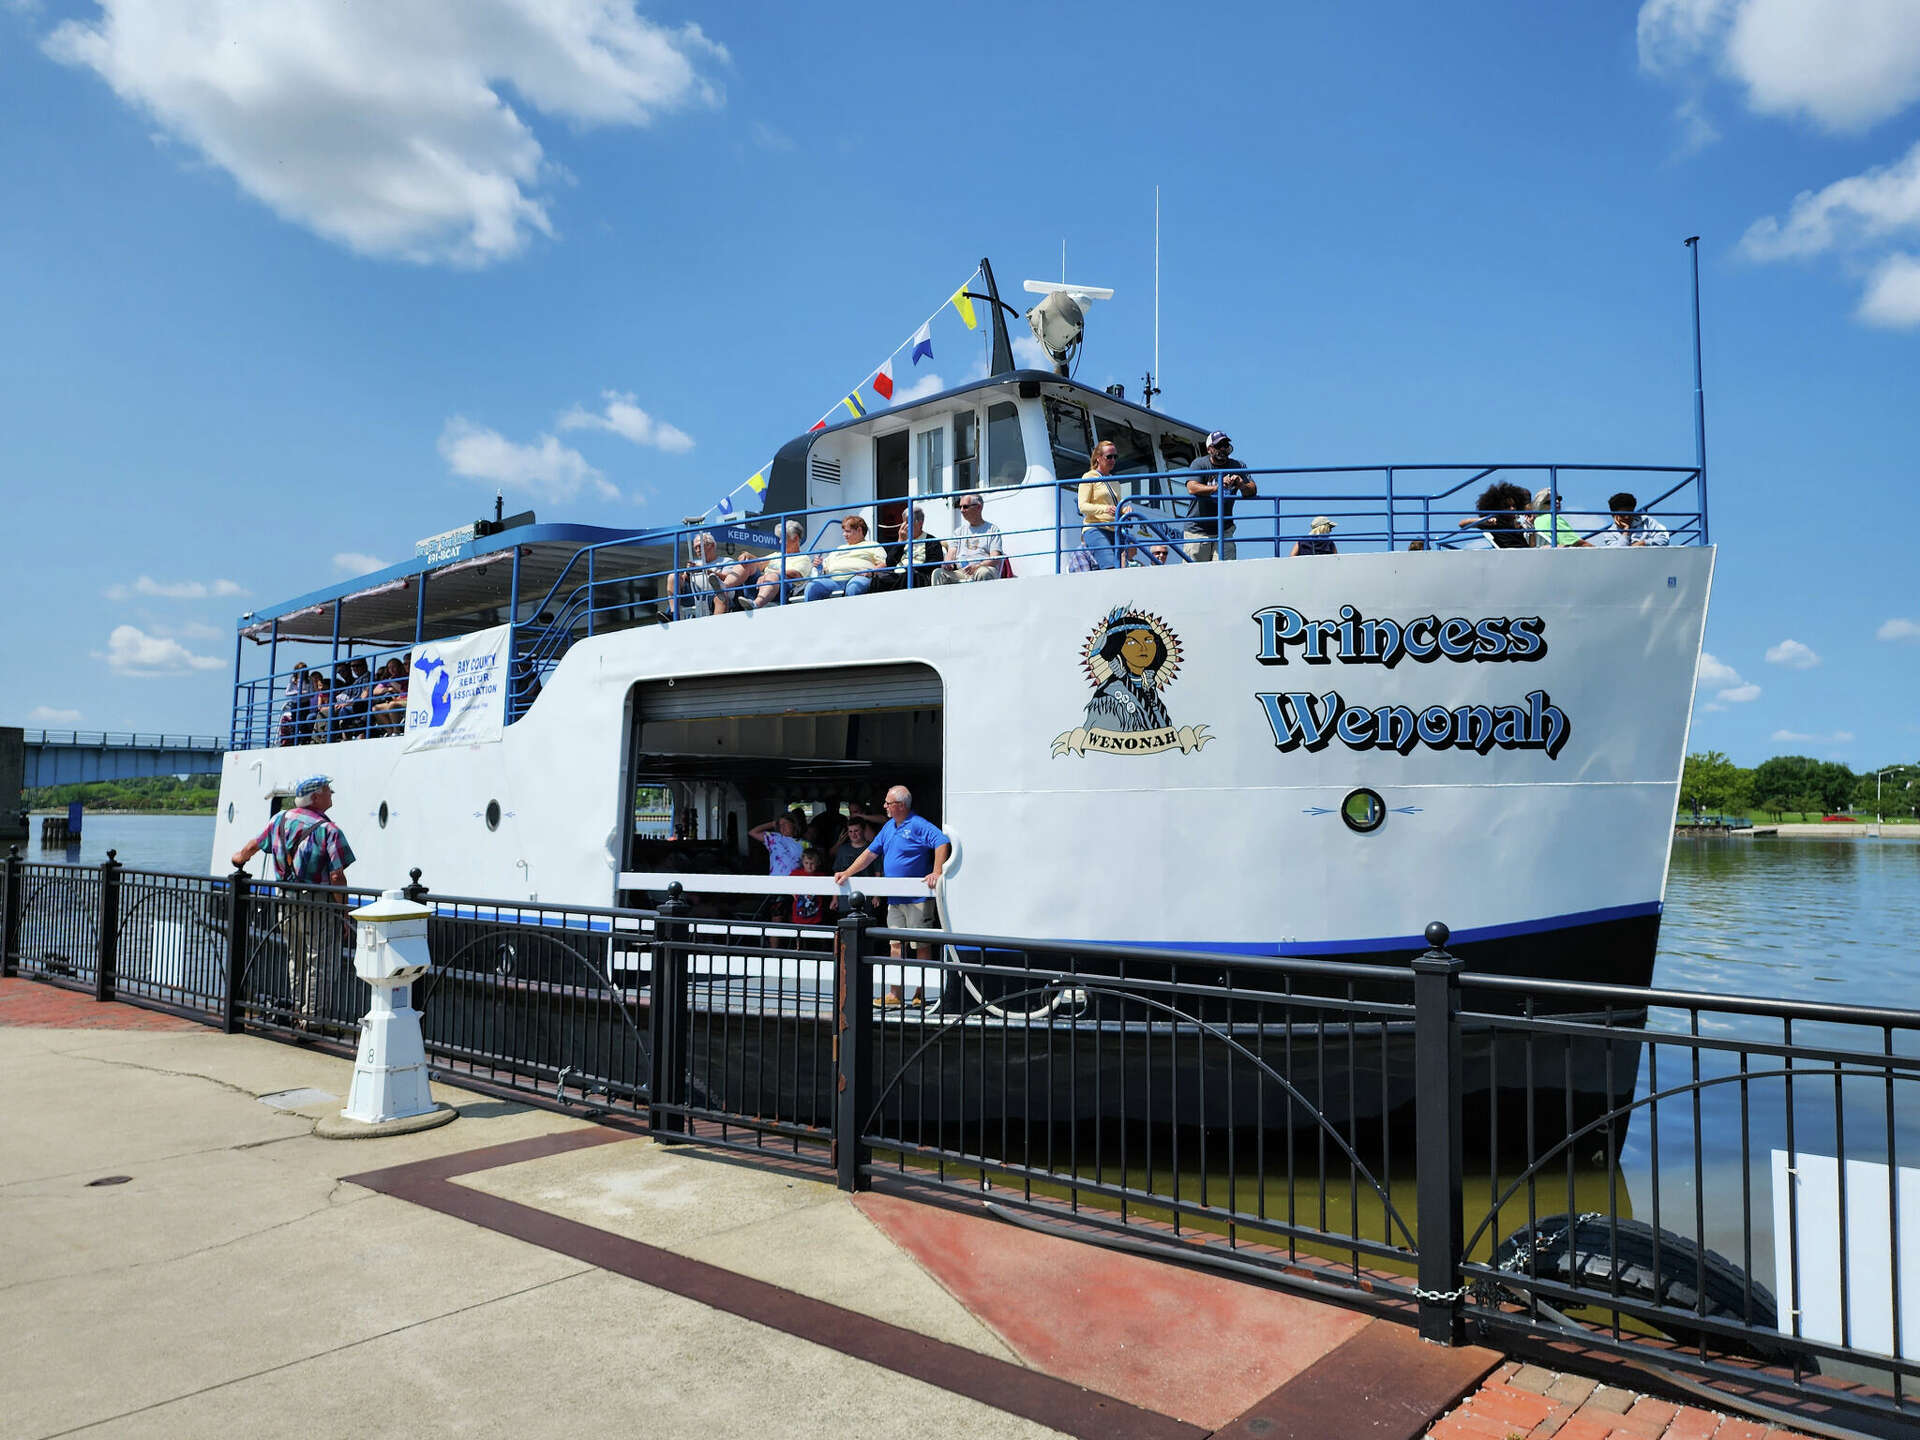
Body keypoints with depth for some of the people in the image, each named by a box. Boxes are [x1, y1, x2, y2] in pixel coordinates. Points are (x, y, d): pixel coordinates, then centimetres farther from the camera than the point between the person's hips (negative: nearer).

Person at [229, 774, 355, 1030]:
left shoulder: (281, 819, 6)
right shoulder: (329, 830, -14)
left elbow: (252, 846, 21)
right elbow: (336, 877, -18)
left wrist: (239, 858, 44)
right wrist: (344, 912, -11)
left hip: (286, 902, 7)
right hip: (318, 906, -7)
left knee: (295, 961, 20)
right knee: (318, 963, 0)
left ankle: (297, 1012, 27)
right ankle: (310, 1019, 1)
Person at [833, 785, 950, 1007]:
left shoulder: (918, 825, -10)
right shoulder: (888, 827, 16)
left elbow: (942, 842, -20)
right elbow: (870, 853, 19)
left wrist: (936, 872, -29)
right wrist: (847, 873, 14)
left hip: (917, 898, -8)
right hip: (894, 899, 8)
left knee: (922, 946, -1)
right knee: (896, 945, 7)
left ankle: (922, 994, 5)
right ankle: (895, 994, 9)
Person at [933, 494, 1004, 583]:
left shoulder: (993, 529, 12)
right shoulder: (959, 530, 27)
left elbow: (995, 559, -1)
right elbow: (952, 552, 15)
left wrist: (977, 566, -20)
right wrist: (948, 563, -11)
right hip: (960, 571, 4)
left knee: (983, 573, -40)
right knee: (938, 573, -26)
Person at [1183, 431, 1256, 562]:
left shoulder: (1237, 467, 7)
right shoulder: (1199, 464, -3)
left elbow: (1253, 490, -3)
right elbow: (1191, 488, -20)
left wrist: (1241, 486, -27)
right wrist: (1217, 487, -34)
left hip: (1224, 530, 2)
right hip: (1198, 530, -2)